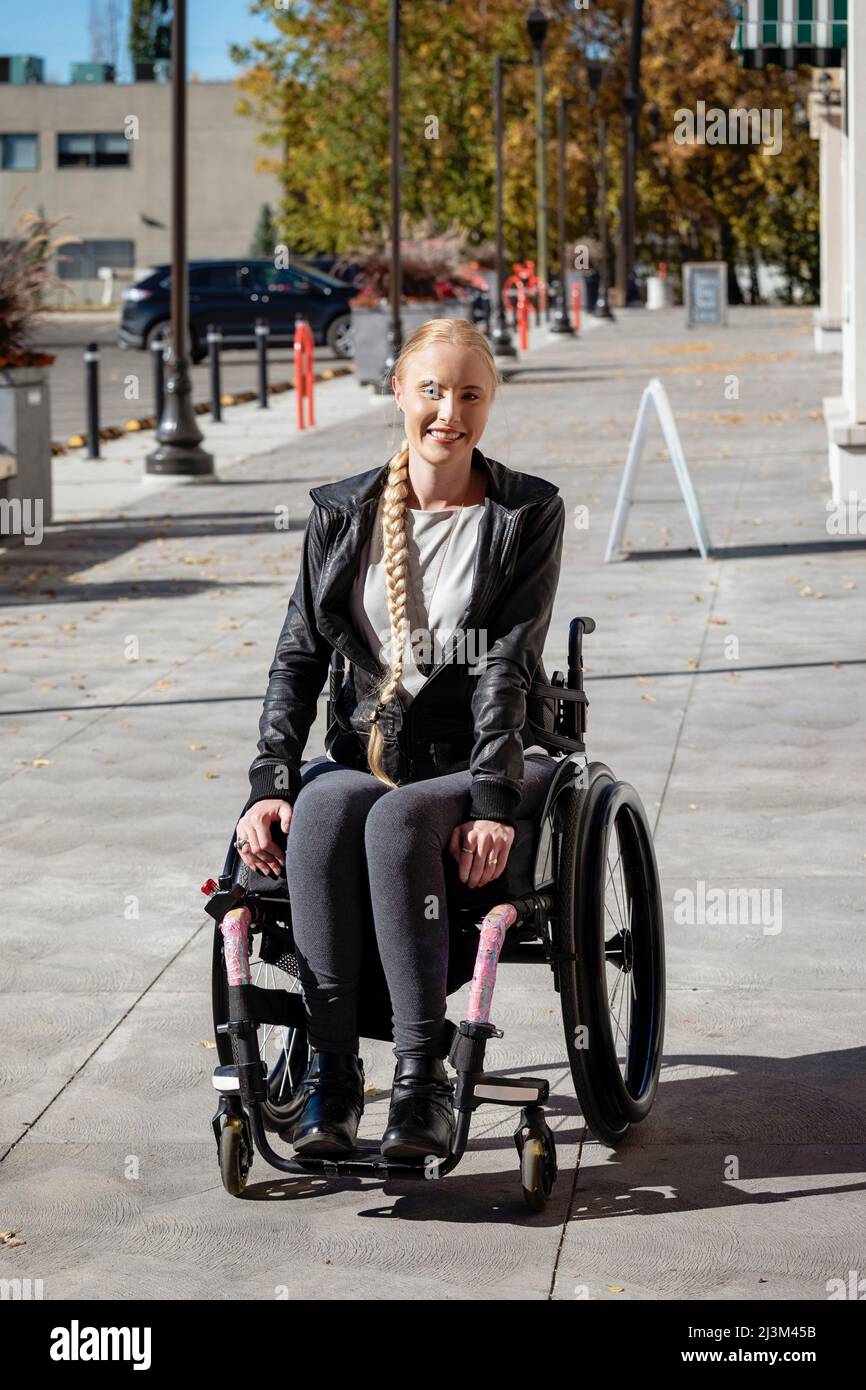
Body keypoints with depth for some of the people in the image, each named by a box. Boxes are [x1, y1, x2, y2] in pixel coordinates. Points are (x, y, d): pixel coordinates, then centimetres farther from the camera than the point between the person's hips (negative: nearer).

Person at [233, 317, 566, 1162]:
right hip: (366, 749, 3)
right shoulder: (343, 514, 9)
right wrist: (269, 785, -11)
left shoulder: (527, 513, 0)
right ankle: (329, 1074, -31)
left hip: (482, 756, -2)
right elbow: (299, 657, 4)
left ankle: (422, 1077, -33)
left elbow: (506, 664, -9)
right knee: (323, 807, -33)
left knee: (398, 816, -35)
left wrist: (491, 800, -21)